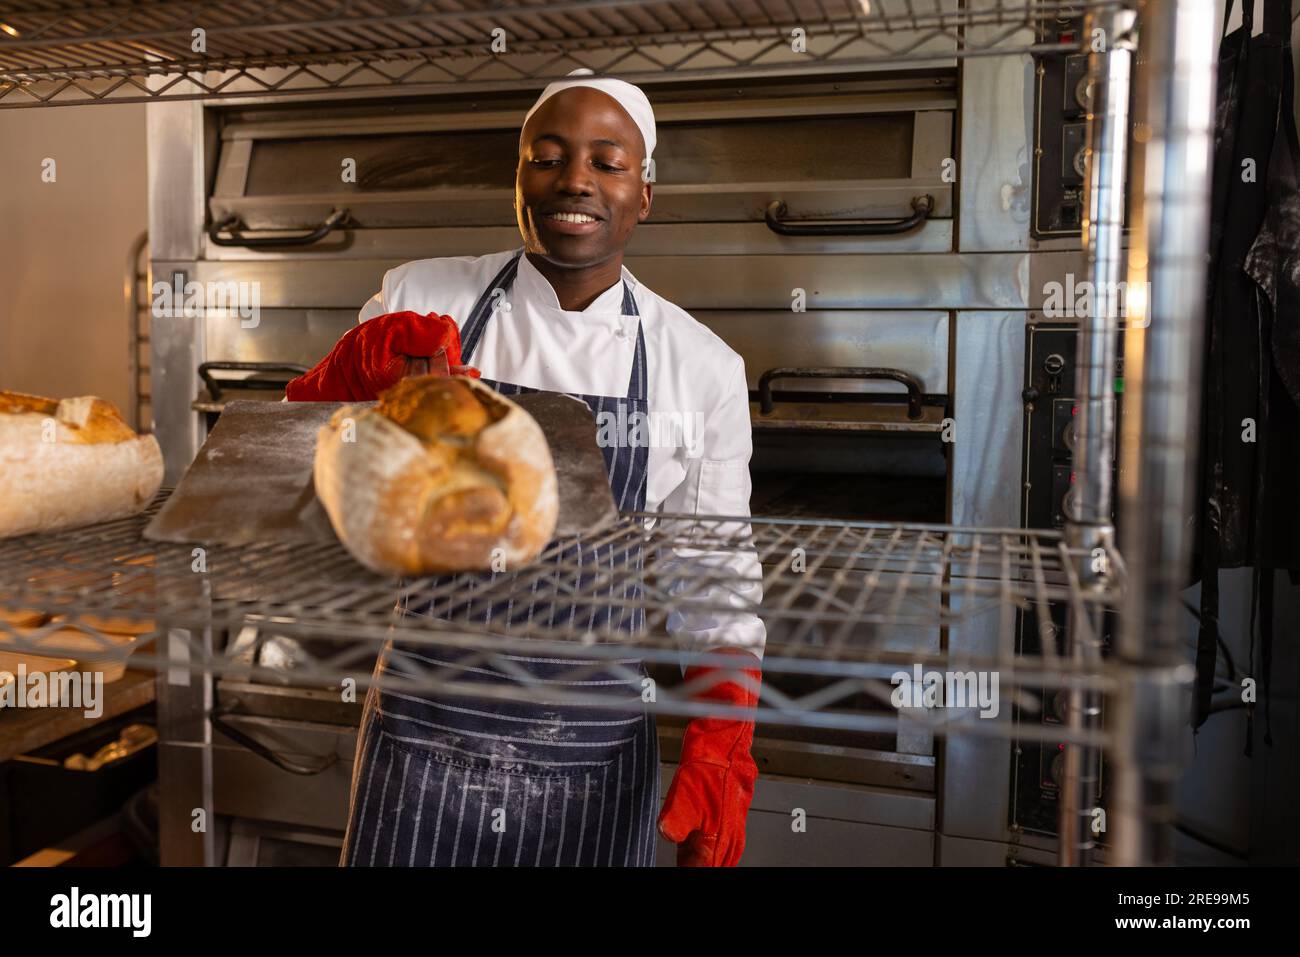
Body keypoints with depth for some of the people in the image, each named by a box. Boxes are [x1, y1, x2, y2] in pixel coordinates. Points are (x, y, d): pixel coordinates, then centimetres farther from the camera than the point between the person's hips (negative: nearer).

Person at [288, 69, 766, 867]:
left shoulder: (702, 367, -4)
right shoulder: (419, 301, -3)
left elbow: (717, 587, 1)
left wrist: (721, 756, -9)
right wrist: (352, 372, -20)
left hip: (594, 767, 0)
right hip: (422, 737, 0)